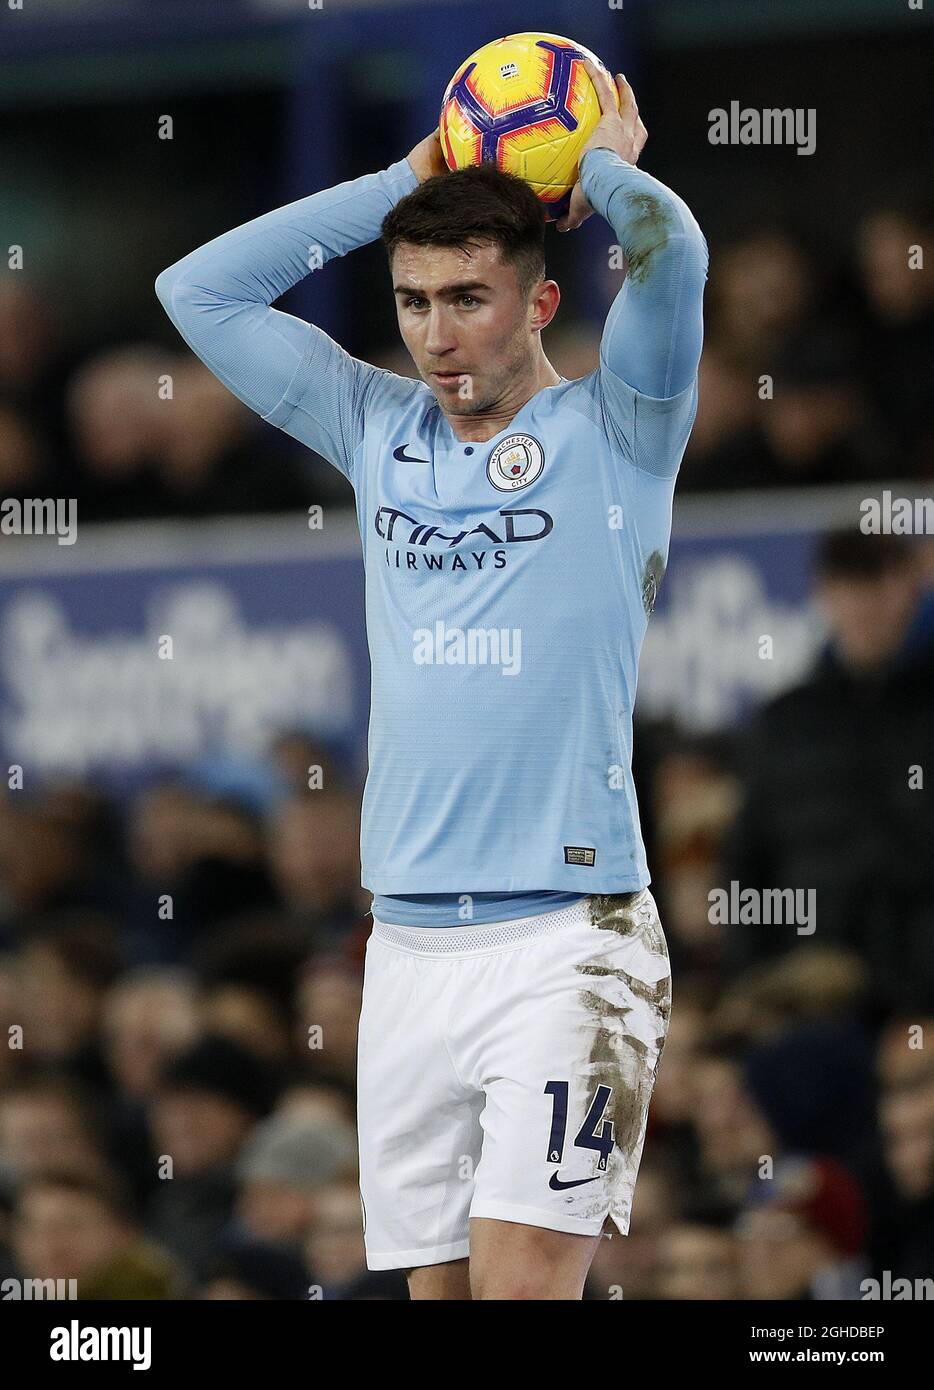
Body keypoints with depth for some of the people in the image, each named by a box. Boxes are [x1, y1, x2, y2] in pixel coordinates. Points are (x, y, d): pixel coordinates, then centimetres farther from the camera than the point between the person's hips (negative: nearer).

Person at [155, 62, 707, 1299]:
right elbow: (199, 290, 15)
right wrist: (406, 183, 14)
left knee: (520, 1278, -15)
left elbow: (668, 244, -15)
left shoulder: (612, 435, 1)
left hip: (566, 936, -5)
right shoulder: (380, 431, 15)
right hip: (409, 943, 5)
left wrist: (600, 164, 7)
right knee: (434, 1280, 5)